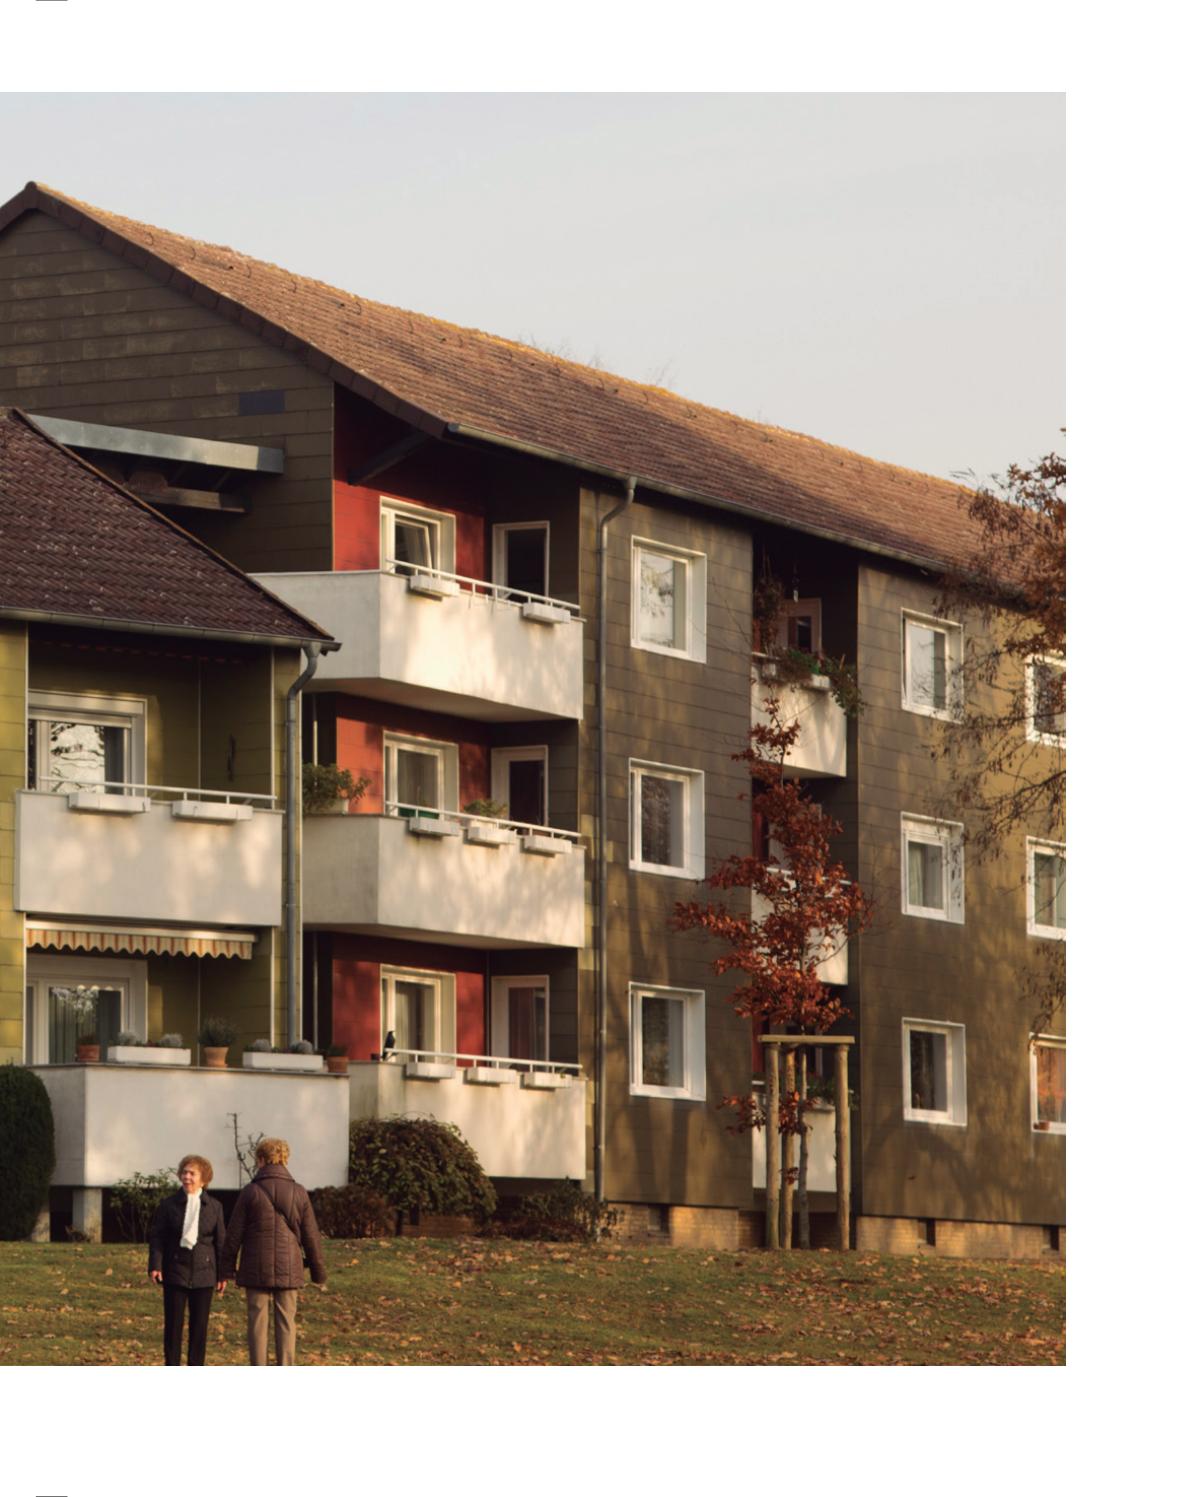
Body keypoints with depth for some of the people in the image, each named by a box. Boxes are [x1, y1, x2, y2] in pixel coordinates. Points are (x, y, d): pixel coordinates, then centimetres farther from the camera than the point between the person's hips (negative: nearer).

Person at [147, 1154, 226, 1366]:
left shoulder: (214, 1207, 6)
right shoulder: (169, 1204, 3)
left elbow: (220, 1241, 7)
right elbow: (157, 1236, 1)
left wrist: (222, 1274, 4)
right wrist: (155, 1265, -11)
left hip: (203, 1272, 1)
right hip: (175, 1271, -1)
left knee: (199, 1324, 3)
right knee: (173, 1323, 0)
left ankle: (195, 1369, 11)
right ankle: (172, 1370, 6)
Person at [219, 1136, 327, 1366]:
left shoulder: (250, 1192, -5)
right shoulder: (298, 1193, 0)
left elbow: (234, 1234, -3)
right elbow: (311, 1237, 3)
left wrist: (227, 1267, 7)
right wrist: (319, 1272, 12)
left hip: (256, 1271, -1)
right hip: (288, 1270, 1)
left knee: (257, 1324, 3)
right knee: (286, 1325, 5)